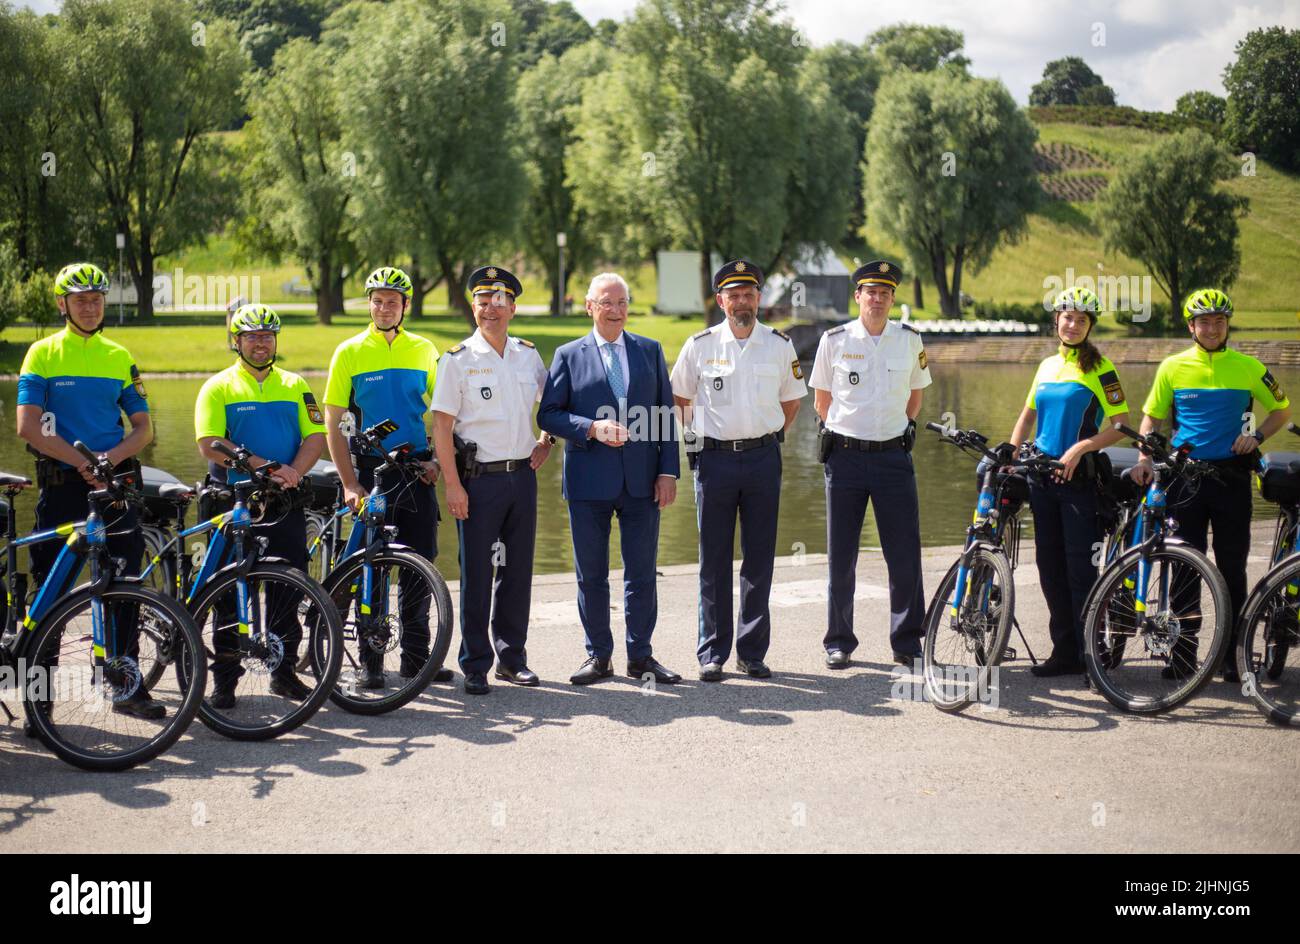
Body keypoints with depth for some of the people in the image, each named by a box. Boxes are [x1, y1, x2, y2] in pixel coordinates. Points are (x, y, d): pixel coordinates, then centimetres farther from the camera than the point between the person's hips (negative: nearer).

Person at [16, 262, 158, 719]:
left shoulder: (120, 358, 10)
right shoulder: (42, 354, 1)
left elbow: (143, 428, 7)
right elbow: (28, 428, -9)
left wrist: (109, 457, -11)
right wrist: (82, 460, -17)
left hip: (113, 481, 2)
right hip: (60, 484, -2)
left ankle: (127, 686, 5)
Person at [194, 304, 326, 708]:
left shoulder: (294, 385, 13)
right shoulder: (218, 387, 1)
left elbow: (315, 436, 5)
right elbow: (210, 445, -11)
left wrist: (294, 471, -14)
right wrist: (263, 466, -19)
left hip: (285, 503, 3)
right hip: (234, 502, -3)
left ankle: (284, 671, 17)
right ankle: (224, 680, 8)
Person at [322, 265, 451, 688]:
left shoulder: (424, 350, 7)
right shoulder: (349, 352, -1)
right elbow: (333, 425, -3)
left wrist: (435, 459, -3)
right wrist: (350, 484, -10)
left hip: (417, 474, 2)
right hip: (371, 471, -2)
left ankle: (415, 657, 16)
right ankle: (369, 661, 9)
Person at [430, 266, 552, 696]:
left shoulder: (528, 354, 9)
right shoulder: (458, 359, -5)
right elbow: (442, 426, -7)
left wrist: (546, 442, 10)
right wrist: (453, 484, -13)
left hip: (522, 476, 4)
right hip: (479, 479, -4)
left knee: (517, 571, 10)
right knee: (476, 575, 0)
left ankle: (511, 657, 21)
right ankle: (475, 665, 8)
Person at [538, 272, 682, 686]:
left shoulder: (650, 351, 10)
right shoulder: (569, 355, 4)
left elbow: (666, 414, 8)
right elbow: (548, 414, -1)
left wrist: (668, 471, 0)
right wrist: (591, 428, -16)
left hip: (642, 480, 1)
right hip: (589, 481, -1)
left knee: (642, 574, 5)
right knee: (591, 575, 5)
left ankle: (640, 655, 16)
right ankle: (598, 656, 16)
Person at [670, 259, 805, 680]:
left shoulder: (779, 344, 5)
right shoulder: (700, 345, 1)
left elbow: (791, 400, 17)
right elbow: (680, 397, 13)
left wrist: (771, 438, 10)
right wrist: (697, 439, 7)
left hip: (763, 459, 1)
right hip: (715, 457, -1)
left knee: (759, 560, 4)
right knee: (714, 561, 1)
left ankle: (753, 653, 12)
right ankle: (712, 653, 8)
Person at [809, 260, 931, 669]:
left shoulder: (909, 340, 4)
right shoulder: (835, 340, 0)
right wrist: (851, 431, 11)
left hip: (893, 456, 1)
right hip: (845, 455, -1)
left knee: (905, 555, 0)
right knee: (841, 556, 4)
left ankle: (907, 643, 11)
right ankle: (839, 642, 15)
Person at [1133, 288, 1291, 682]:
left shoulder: (1248, 367, 1)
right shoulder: (1173, 367, 2)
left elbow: (1282, 409, 11)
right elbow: (1151, 417, 10)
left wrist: (1256, 435, -7)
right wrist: (1145, 458, -5)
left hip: (1231, 475, 0)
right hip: (1185, 475, 0)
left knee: (1232, 568, 2)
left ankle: (1232, 655, 10)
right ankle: (1183, 654, 8)